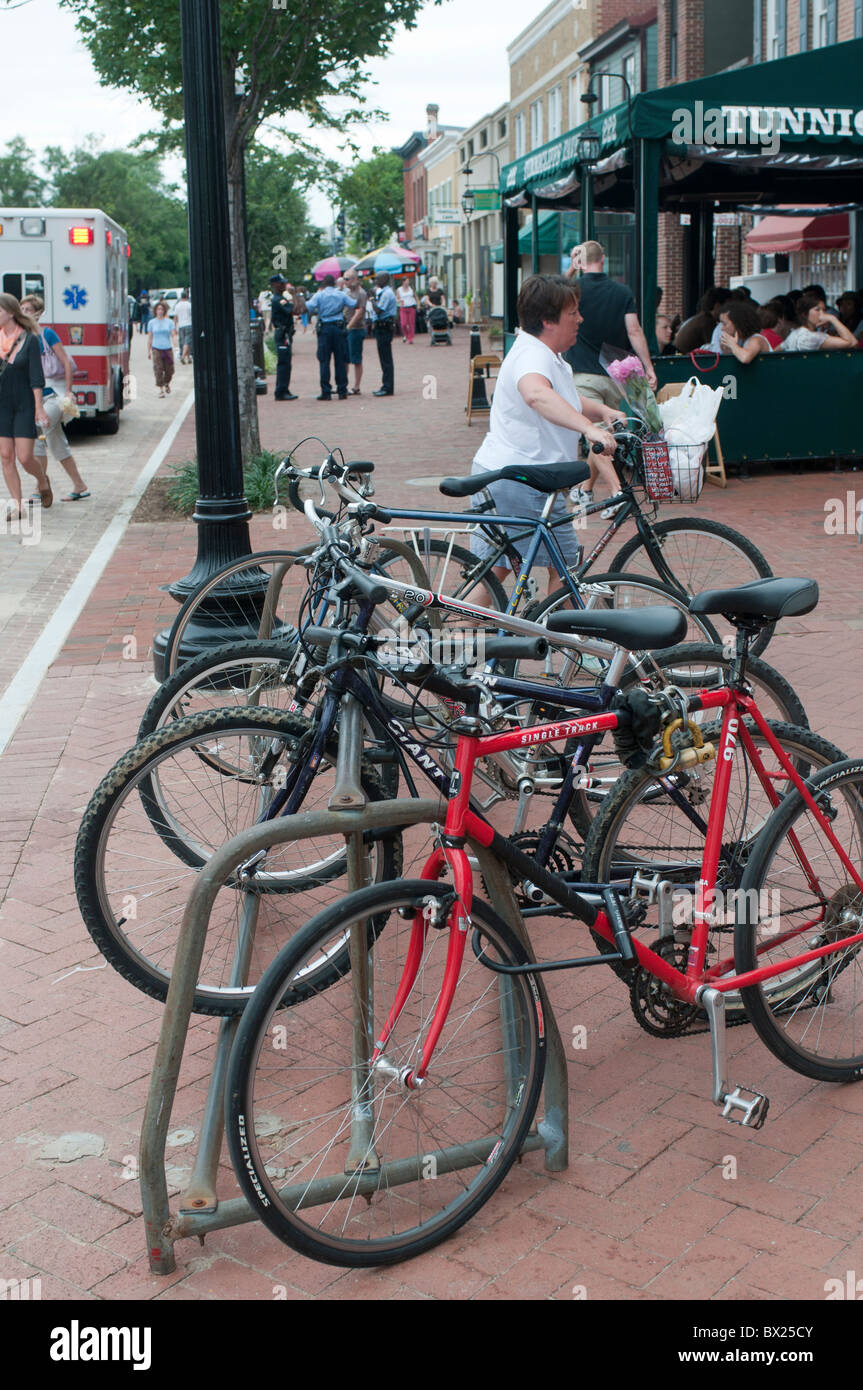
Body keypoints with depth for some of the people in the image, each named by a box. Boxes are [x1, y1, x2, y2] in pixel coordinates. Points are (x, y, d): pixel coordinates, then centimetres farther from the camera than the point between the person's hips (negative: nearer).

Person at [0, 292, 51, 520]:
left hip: (24, 405, -4)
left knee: (25, 457, -6)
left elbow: (36, 377, -9)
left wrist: (39, 408, -12)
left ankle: (43, 481, 27)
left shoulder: (29, 339, -7)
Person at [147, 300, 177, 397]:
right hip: (156, 349, -1)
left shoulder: (168, 322, 5)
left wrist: (175, 344, -19)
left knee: (169, 370, 5)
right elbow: (149, 337, 7)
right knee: (158, 370, -9)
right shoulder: (152, 322, 4)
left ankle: (167, 384, 34)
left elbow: (173, 335, 1)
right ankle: (161, 390, -3)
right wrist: (148, 351, 5)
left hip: (168, 349, 1)